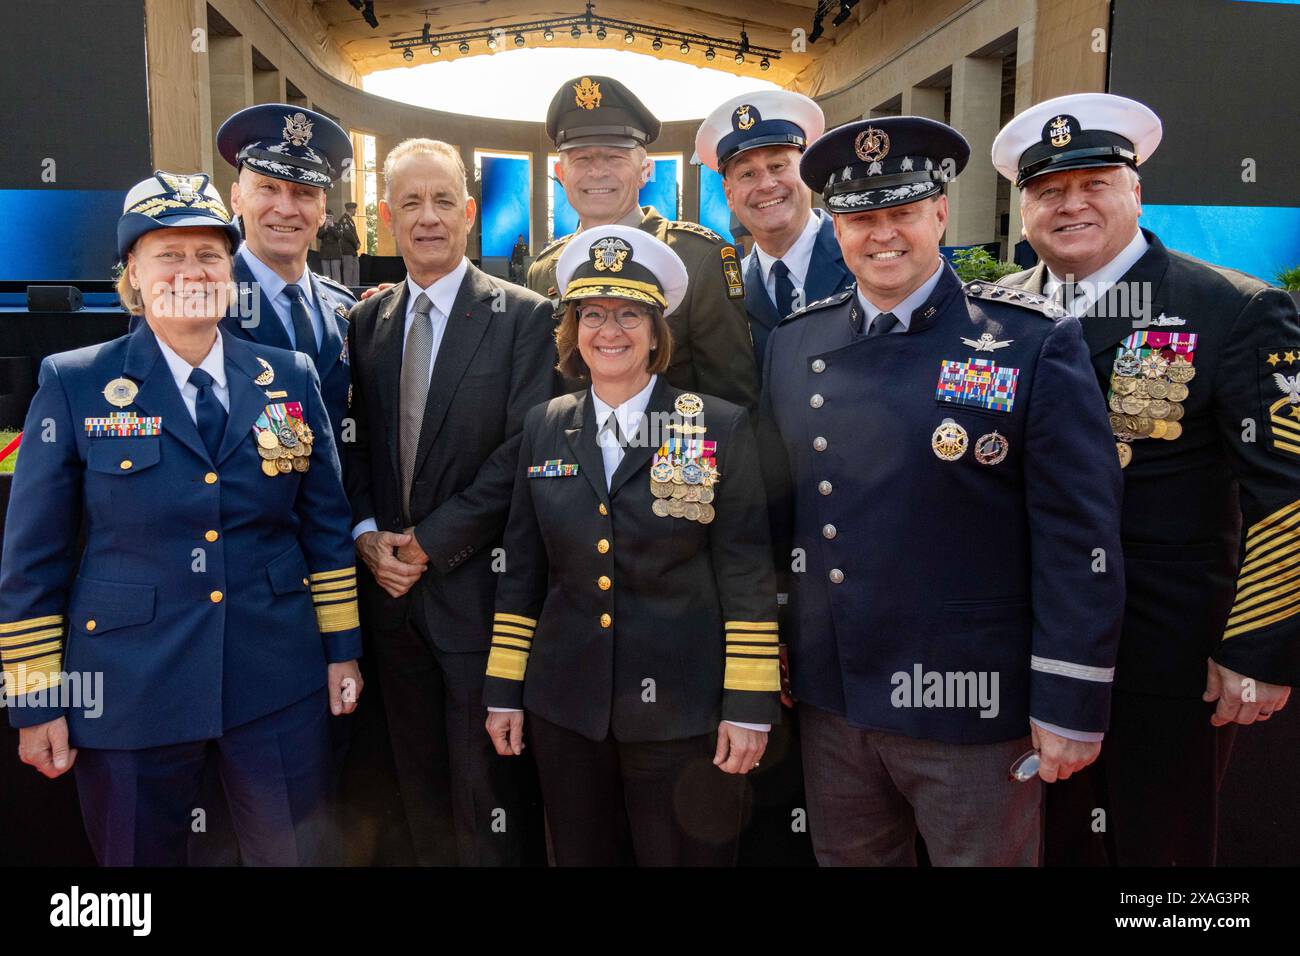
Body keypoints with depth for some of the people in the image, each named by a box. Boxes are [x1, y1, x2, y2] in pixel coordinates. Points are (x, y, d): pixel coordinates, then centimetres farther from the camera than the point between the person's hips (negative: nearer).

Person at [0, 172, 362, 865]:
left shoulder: (290, 379, 3)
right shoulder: (74, 385, -3)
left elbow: (326, 526, 7)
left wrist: (341, 646, 5)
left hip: (279, 686, 2)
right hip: (129, 695, -1)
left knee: (297, 853, 13)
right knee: (139, 856, 16)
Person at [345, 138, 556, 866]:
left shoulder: (523, 317, -6)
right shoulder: (367, 320, 9)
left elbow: (524, 450, -13)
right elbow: (354, 445, 10)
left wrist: (433, 541, -13)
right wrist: (367, 533, -6)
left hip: (478, 585, -4)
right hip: (395, 587, 5)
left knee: (488, 791, 7)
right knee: (421, 786, 18)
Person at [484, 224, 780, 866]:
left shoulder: (720, 427, -6)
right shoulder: (544, 427, 3)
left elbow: (747, 578, -7)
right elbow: (522, 570, 7)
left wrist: (749, 709, -9)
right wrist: (504, 690, 7)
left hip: (682, 715, -3)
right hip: (565, 710, 3)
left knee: (686, 853, 12)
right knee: (578, 855, 18)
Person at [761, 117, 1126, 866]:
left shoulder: (1036, 345, -11)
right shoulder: (795, 343, 3)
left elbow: (1080, 543, -11)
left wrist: (1071, 707, -10)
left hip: (970, 711, -4)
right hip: (830, 700, 5)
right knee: (849, 857, 22)